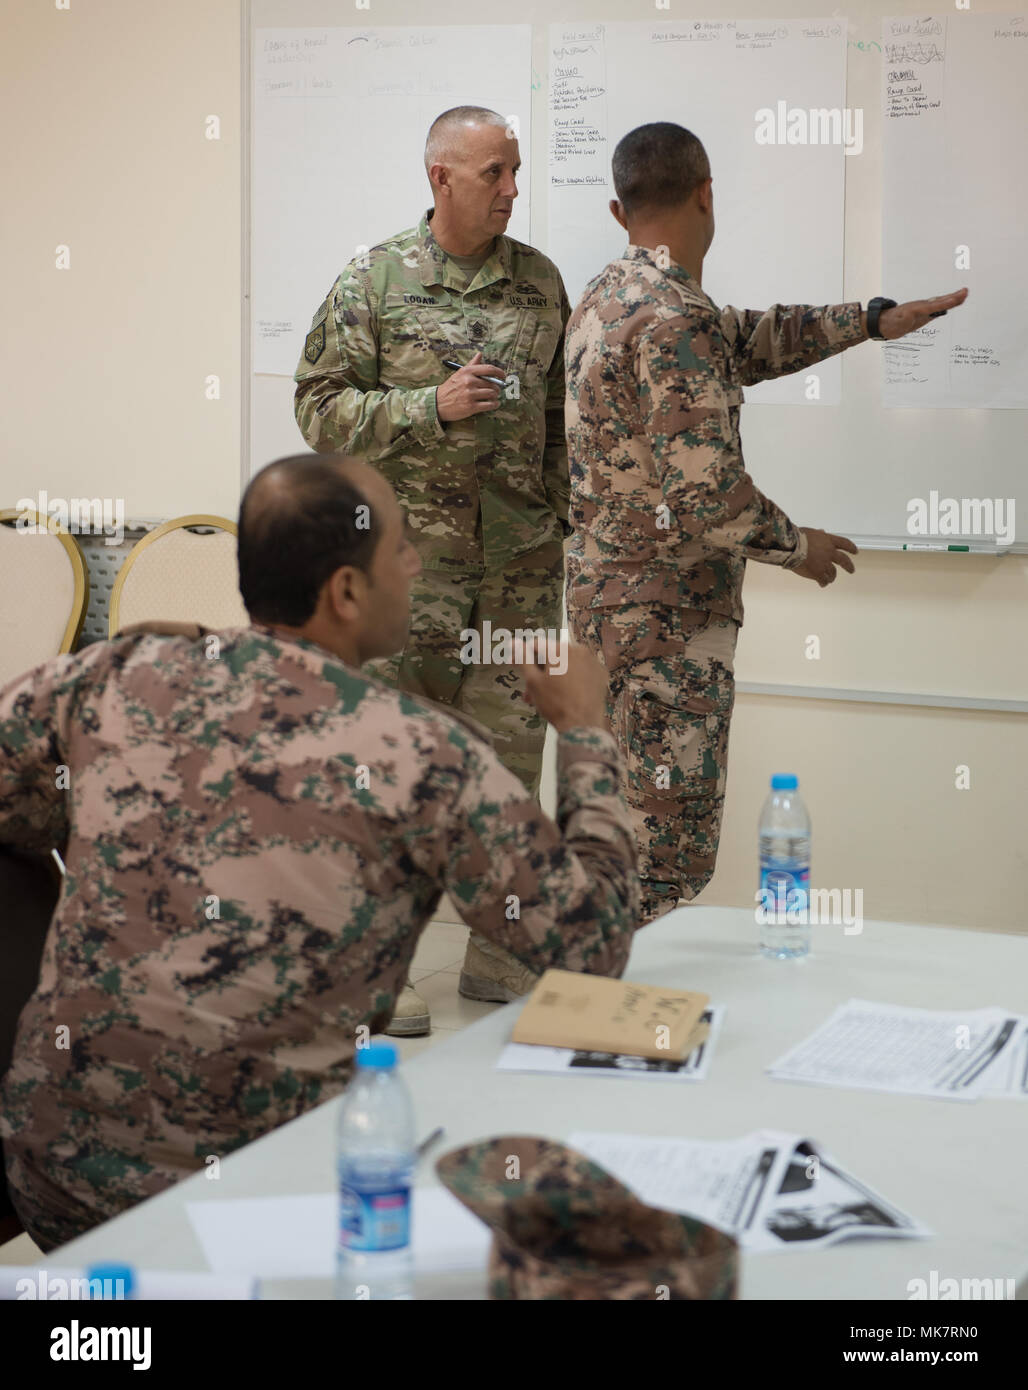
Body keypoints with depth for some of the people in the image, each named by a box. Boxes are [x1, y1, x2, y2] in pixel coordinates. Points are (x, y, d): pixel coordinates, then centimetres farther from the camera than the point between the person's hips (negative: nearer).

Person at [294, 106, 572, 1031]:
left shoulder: (539, 280, 10)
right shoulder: (376, 280, -1)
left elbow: (564, 411, 15)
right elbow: (321, 406, -3)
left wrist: (571, 515, 10)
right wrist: (431, 407, -15)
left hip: (524, 559, 4)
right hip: (411, 555, -4)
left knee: (512, 749, 7)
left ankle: (497, 953, 19)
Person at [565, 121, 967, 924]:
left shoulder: (610, 297, 9)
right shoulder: (676, 322, -22)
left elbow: (747, 342, 19)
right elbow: (708, 495, -26)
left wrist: (874, 320, 18)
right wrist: (798, 548, -9)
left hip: (607, 585, 10)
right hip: (670, 611, -10)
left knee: (644, 820, 19)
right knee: (674, 841, -4)